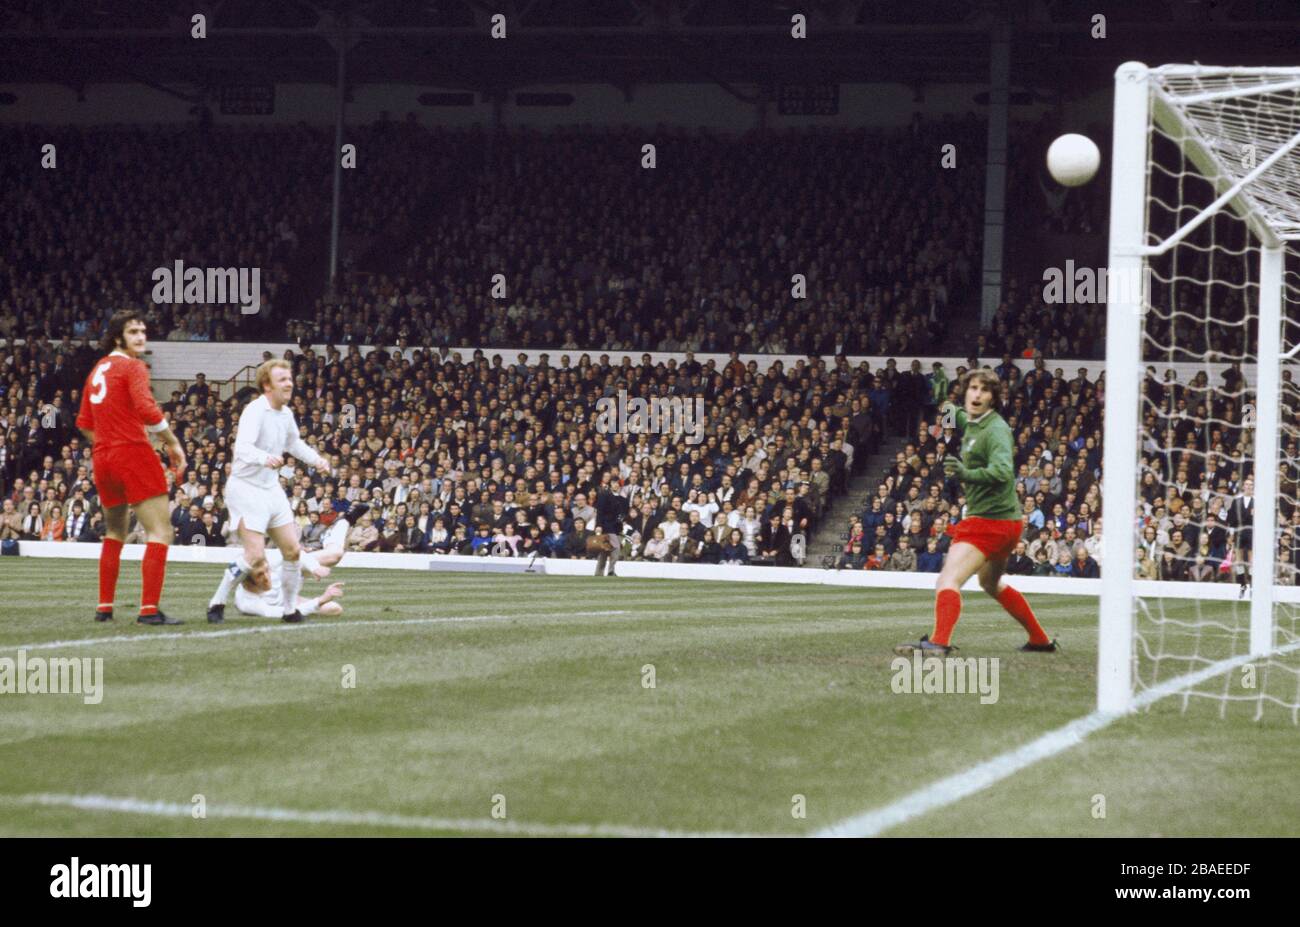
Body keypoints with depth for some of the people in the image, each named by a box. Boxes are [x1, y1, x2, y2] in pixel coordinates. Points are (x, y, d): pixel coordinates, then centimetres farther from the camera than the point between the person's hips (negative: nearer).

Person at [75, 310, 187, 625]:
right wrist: (173, 443, -14)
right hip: (133, 453, -8)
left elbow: (84, 423, 20)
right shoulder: (133, 367, -8)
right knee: (160, 531, -7)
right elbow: (147, 409, -23)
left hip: (102, 458, 8)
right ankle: (149, 608, -17)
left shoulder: (97, 369, 16)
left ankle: (104, 607, 22)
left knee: (115, 533, 23)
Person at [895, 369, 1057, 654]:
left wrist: (967, 474, -48)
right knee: (991, 583, 30)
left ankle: (939, 641, -41)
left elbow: (1002, 471, -36)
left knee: (948, 580, -23)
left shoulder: (996, 429, -17)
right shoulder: (972, 424, 10)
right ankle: (1040, 640, 39)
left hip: (990, 520, -11)